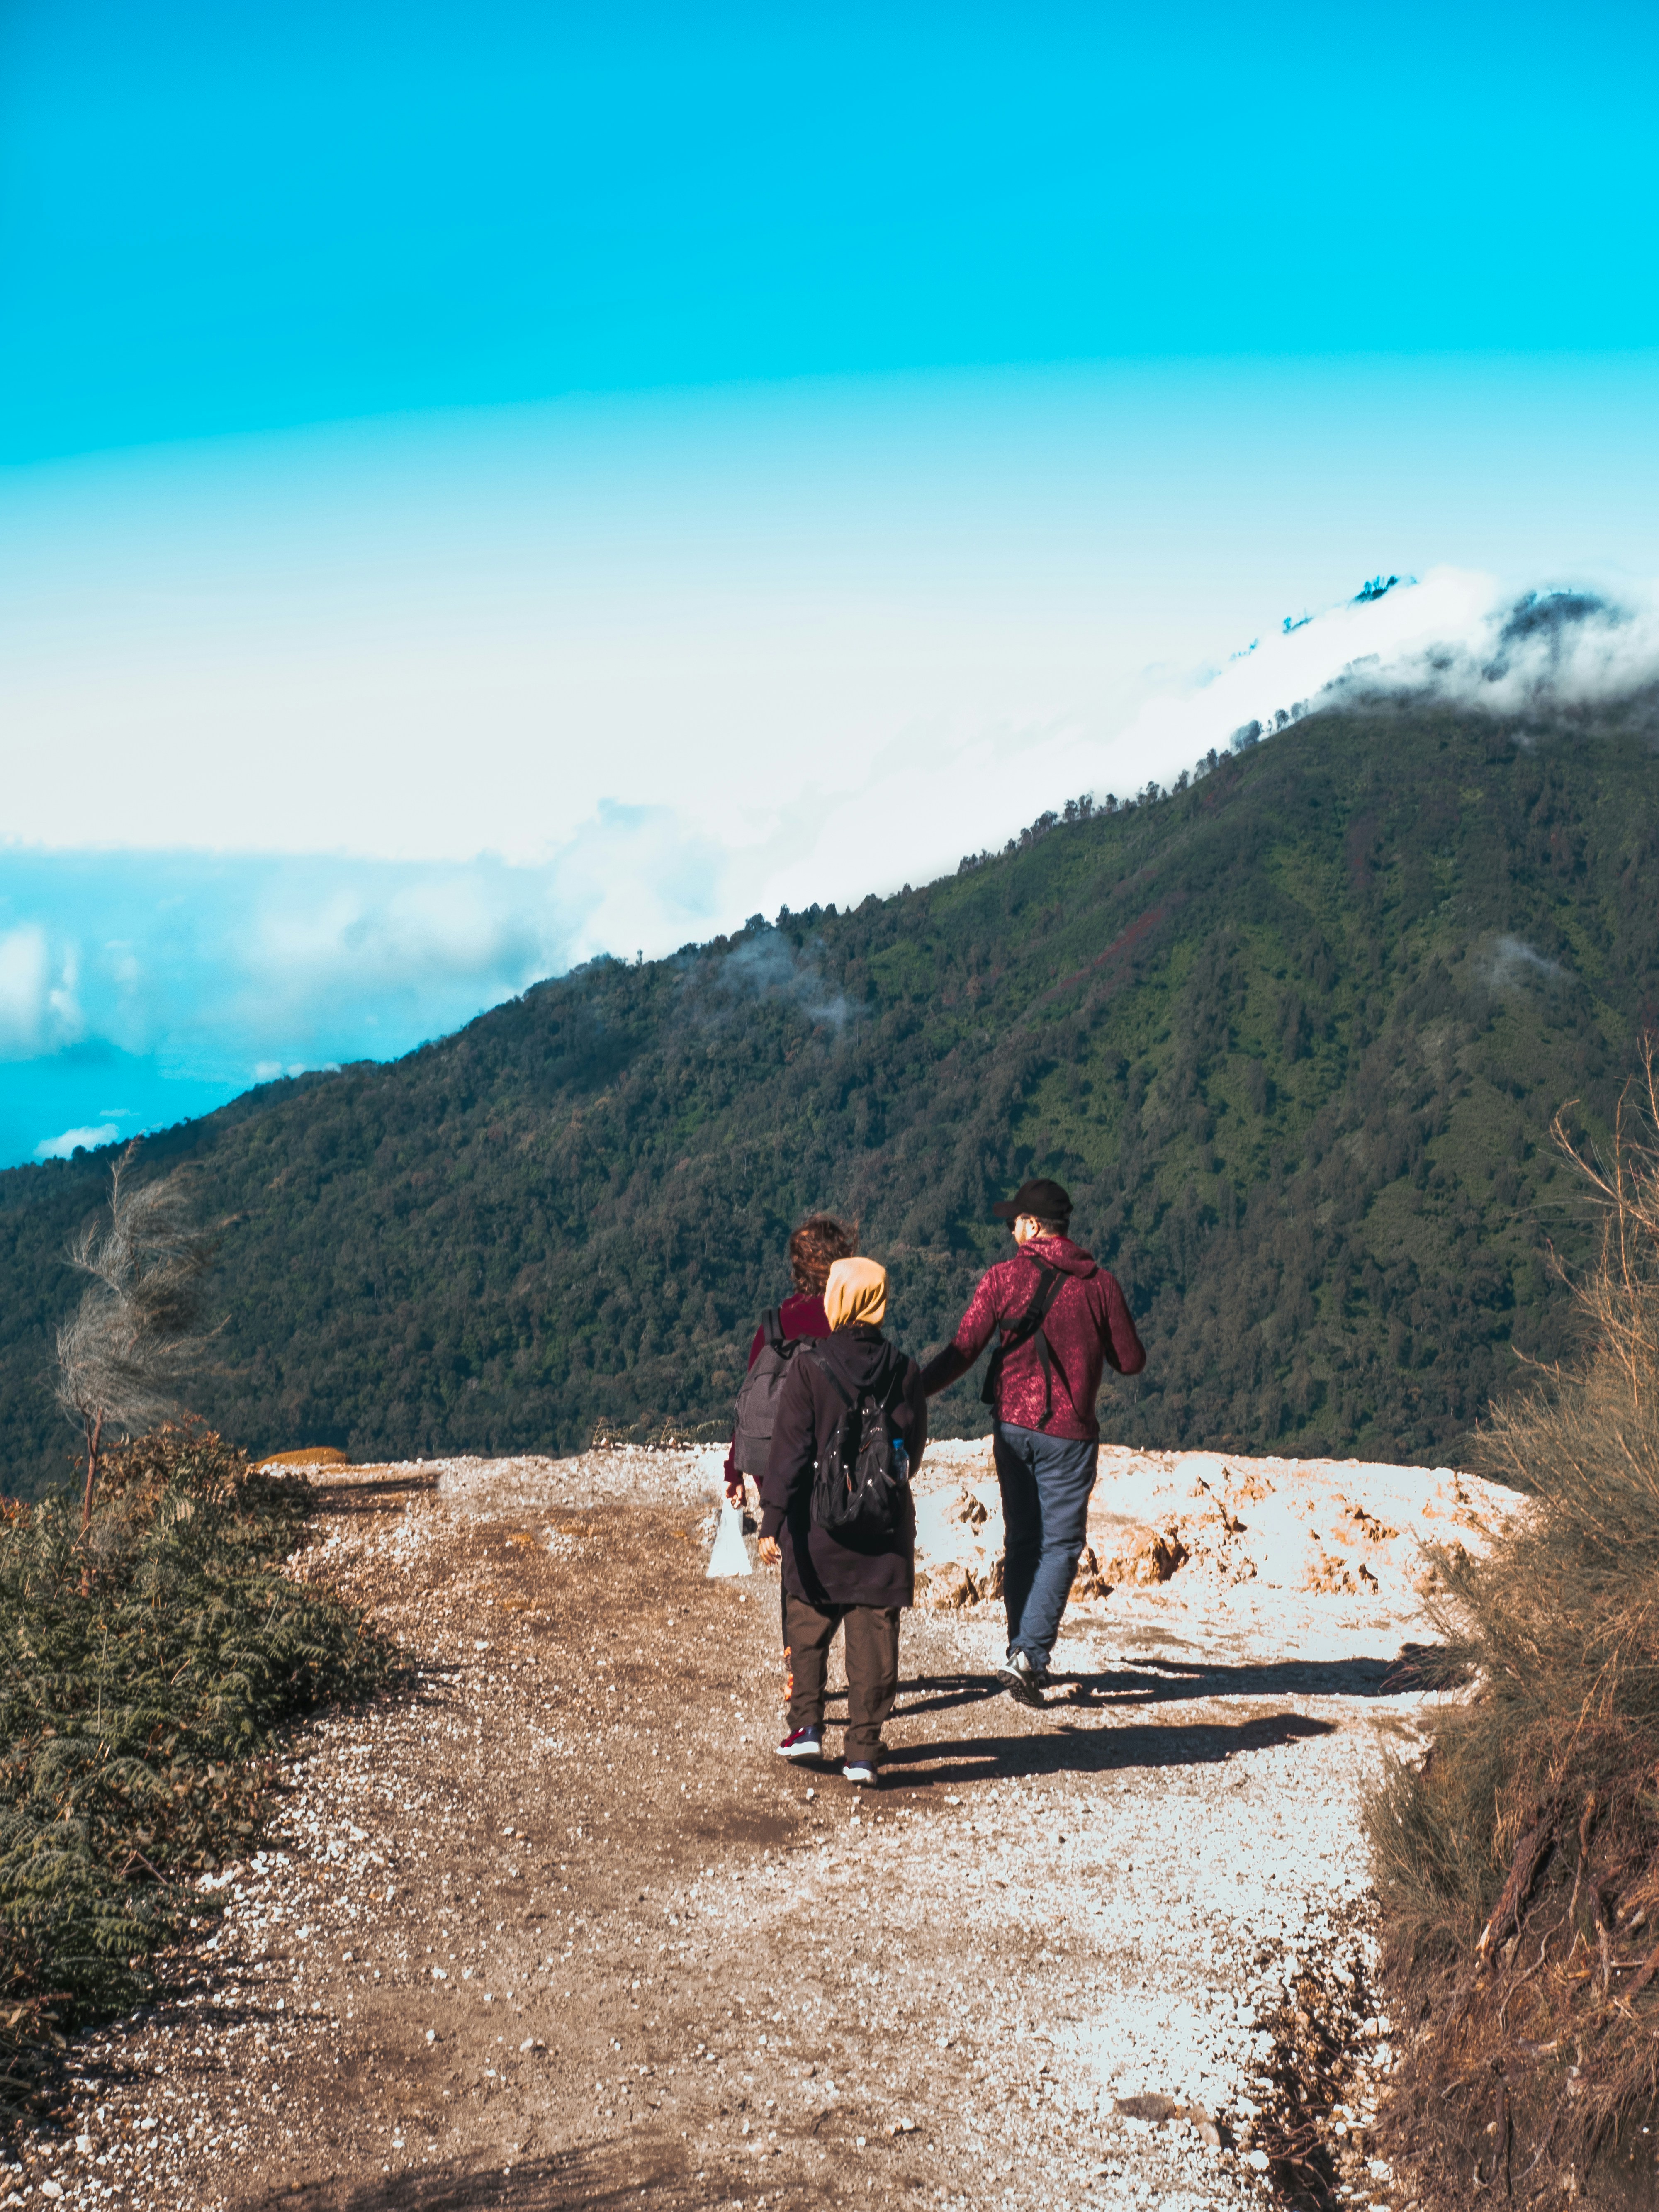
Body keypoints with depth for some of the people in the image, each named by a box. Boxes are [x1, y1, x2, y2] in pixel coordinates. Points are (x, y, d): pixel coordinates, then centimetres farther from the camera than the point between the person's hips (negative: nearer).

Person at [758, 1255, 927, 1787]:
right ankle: (863, 1753, 5)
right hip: (886, 1527, 1)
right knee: (874, 1639, 5)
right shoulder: (905, 1371, -3)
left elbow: (789, 1449, -11)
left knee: (807, 1626, 19)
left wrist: (772, 1522, -9)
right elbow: (915, 1449, 6)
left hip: (818, 1526, -1)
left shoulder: (810, 1366, -11)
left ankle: (807, 1725, 19)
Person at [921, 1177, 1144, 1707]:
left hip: (1012, 1425, 2)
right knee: (1060, 1544, 5)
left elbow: (962, 1352, -9)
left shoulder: (1003, 1278, -5)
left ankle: (1023, 1656, 19)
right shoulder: (1100, 1285, -3)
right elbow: (1131, 1362, 3)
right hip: (1069, 1433, -2)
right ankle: (1029, 1653, -10)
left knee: (1022, 1542, 15)